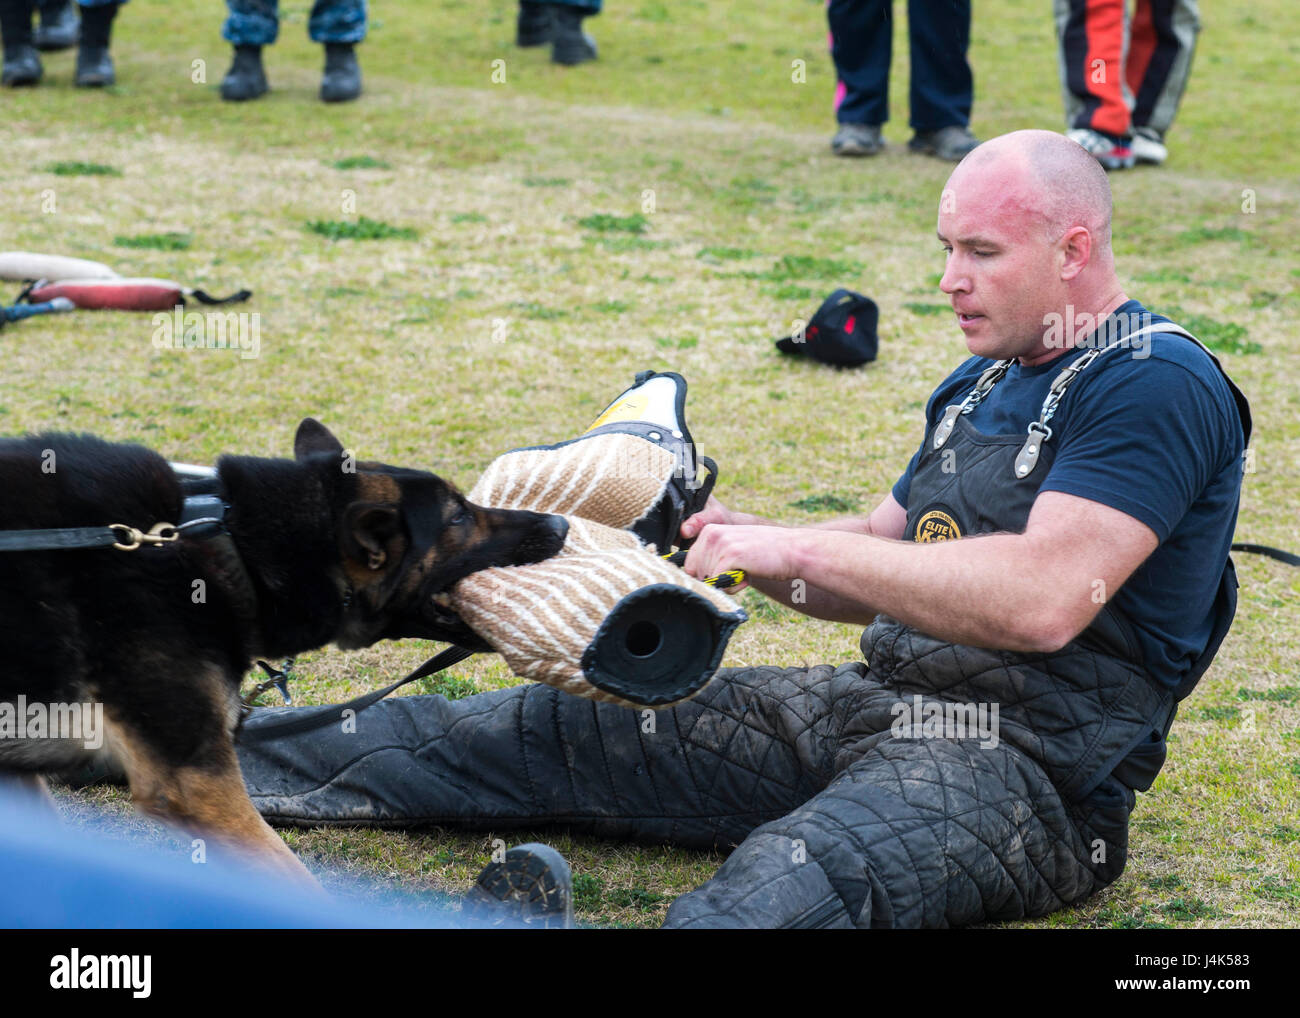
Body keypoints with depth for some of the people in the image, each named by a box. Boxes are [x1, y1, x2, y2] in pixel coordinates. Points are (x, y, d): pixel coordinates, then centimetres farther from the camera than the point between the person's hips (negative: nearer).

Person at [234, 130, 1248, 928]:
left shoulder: (1157, 383, -13)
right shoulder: (982, 382, 19)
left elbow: (1041, 600, -26)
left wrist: (798, 549, -21)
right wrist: (733, 535, 4)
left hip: (1026, 766, -9)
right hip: (880, 705, 9)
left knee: (782, 890, -38)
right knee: (566, 726, 4)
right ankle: (231, 757, 9)